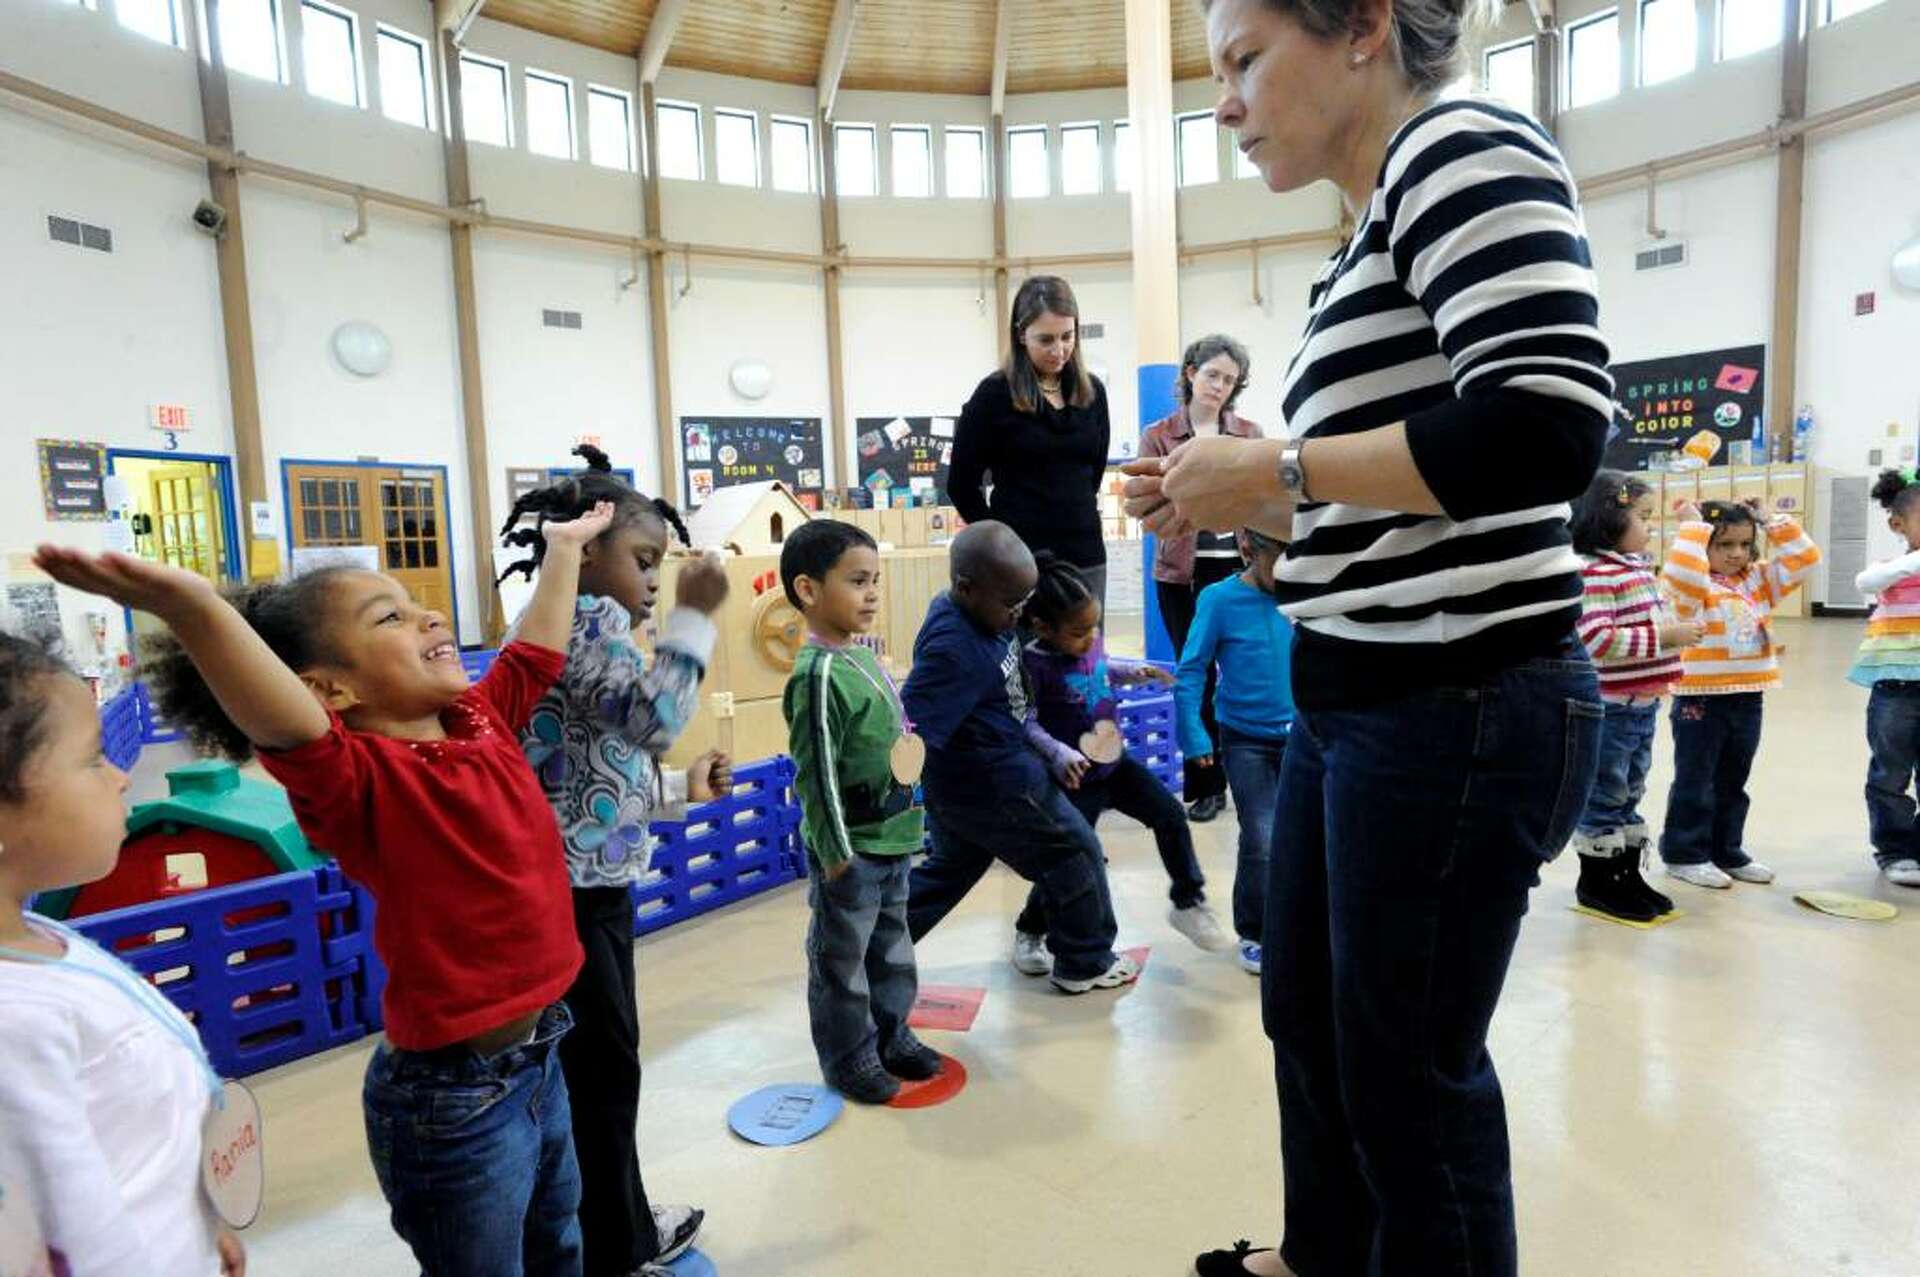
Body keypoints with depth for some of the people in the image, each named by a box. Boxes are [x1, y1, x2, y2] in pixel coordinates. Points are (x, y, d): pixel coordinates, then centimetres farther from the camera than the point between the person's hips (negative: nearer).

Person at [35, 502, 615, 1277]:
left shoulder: (483, 720, -2)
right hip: (454, 1094, -7)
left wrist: (564, 549, 23)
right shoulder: (358, 781, -23)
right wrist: (196, 610, -60)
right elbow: (289, 729, -44)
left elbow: (536, 652, 13)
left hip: (538, 1054, 7)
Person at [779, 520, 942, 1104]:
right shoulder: (819, 675, -22)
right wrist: (835, 852, -17)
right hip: (851, 849, -9)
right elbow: (817, 774, -21)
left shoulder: (864, 658, 6)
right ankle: (848, 1056, 26)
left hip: (892, 840, 9)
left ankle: (890, 1033, 39)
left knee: (891, 944, 22)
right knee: (842, 957, 10)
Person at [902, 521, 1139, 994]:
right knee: (1075, 855, 11)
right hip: (996, 787, -9)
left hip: (966, 784, 9)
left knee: (947, 872, 24)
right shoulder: (953, 649, -31)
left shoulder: (980, 614, -2)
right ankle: (1086, 962, 31)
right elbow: (907, 726, -33)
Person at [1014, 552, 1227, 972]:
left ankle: (1187, 902, 26)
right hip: (1076, 779, -6)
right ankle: (1029, 934, 25)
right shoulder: (1034, 664, -24)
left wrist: (1137, 671, 5)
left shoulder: (1089, 640, -4)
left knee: (1171, 815, 5)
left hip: (1117, 761, 7)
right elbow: (1024, 722, -19)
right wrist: (1057, 753, -31)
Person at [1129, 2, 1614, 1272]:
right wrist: (1235, 499, 7)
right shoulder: (1373, 238, 18)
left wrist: (1274, 466, -15)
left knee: (1407, 1068, 9)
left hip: (1460, 710, -9)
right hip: (1357, 705, 9)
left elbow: (1547, 425, -22)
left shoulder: (1460, 145, -7)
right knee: (1307, 1015, 22)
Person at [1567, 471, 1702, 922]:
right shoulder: (1595, 574, -18)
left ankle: (1628, 876, 30)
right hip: (1610, 708, -9)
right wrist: (1666, 635, -23)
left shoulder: (1639, 568, 13)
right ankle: (1595, 883, 16)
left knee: (1630, 795, 18)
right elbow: (1598, 639, -28)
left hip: (1643, 704, 10)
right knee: (1605, 797, 3)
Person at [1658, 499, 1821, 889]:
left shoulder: (1760, 580, 10)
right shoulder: (1695, 585, -13)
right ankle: (1684, 854, 12)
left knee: (1732, 783, 18)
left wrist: (1780, 527, 4)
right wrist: (1693, 526, -24)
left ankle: (1727, 852, 30)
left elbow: (1804, 560, 13)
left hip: (1747, 699, 7)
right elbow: (1680, 572, -34)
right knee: (1694, 781, 2)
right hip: (1700, 699, -7)